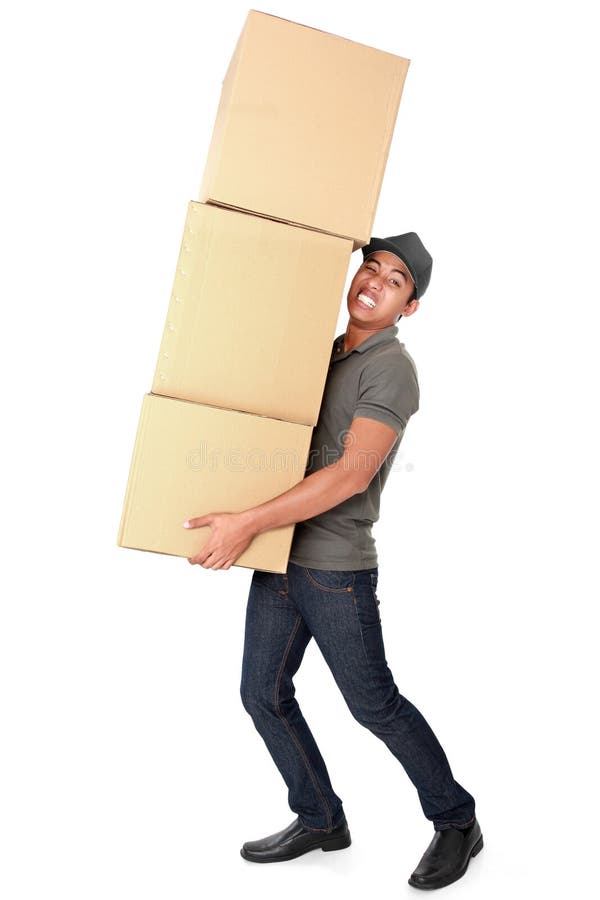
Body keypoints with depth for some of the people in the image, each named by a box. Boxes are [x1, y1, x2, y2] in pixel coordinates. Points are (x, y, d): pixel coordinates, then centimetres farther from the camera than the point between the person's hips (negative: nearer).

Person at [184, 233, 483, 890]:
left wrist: (247, 524, -25)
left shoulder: (391, 367, -11)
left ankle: (456, 823, 25)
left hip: (336, 568, -7)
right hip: (280, 555, 8)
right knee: (263, 694, 11)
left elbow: (353, 474, -23)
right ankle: (320, 819, 31)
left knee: (374, 704, 3)